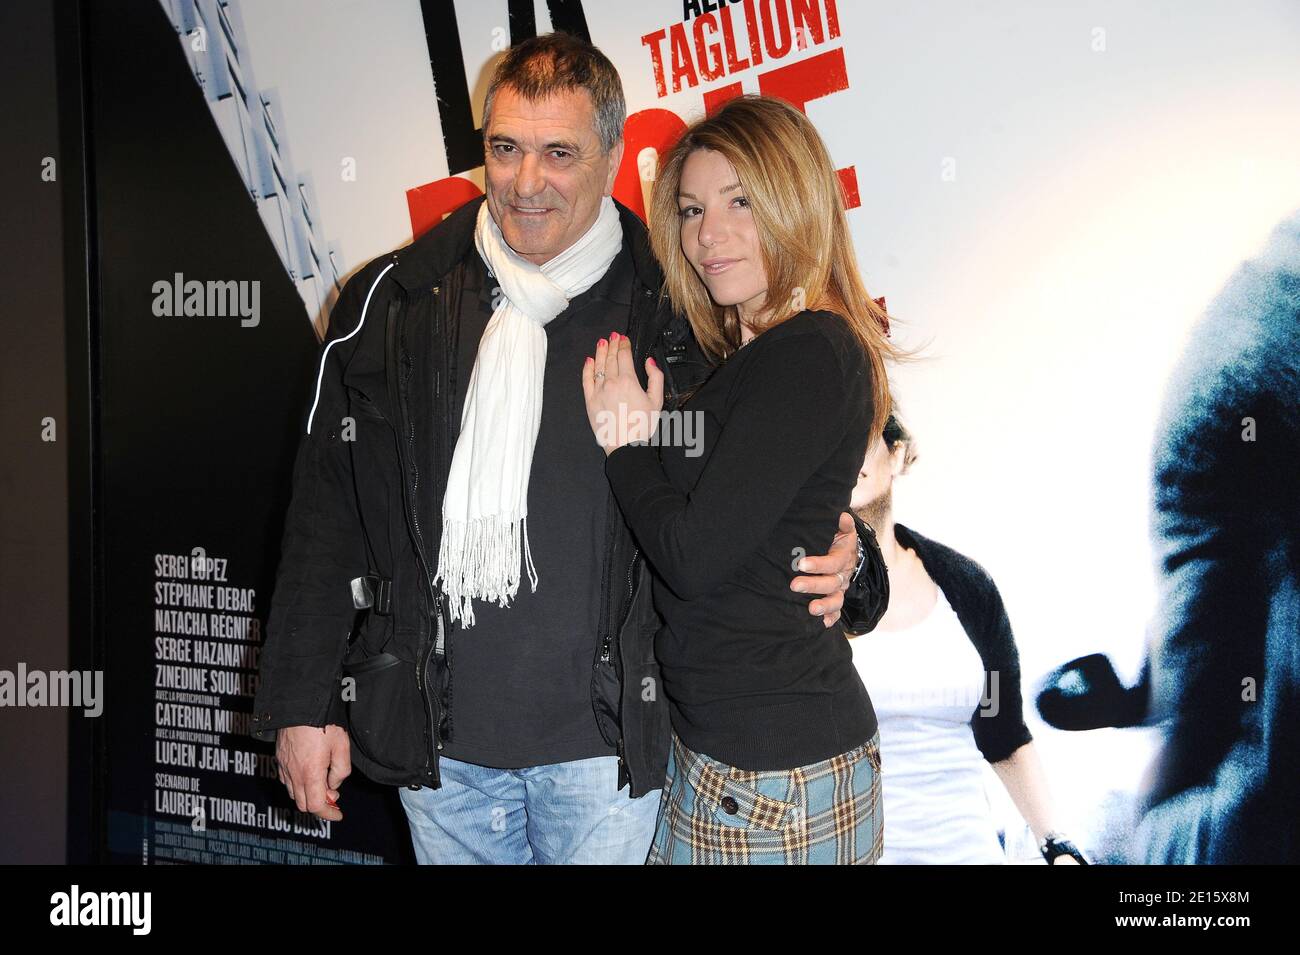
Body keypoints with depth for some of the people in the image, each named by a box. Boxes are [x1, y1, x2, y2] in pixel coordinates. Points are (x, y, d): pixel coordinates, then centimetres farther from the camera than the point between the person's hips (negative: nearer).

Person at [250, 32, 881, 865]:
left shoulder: (674, 315, -5)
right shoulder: (391, 305, -2)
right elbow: (327, 518, 2)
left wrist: (830, 556, -10)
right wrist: (302, 703, 2)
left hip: (604, 743, -1)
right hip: (439, 739, 2)